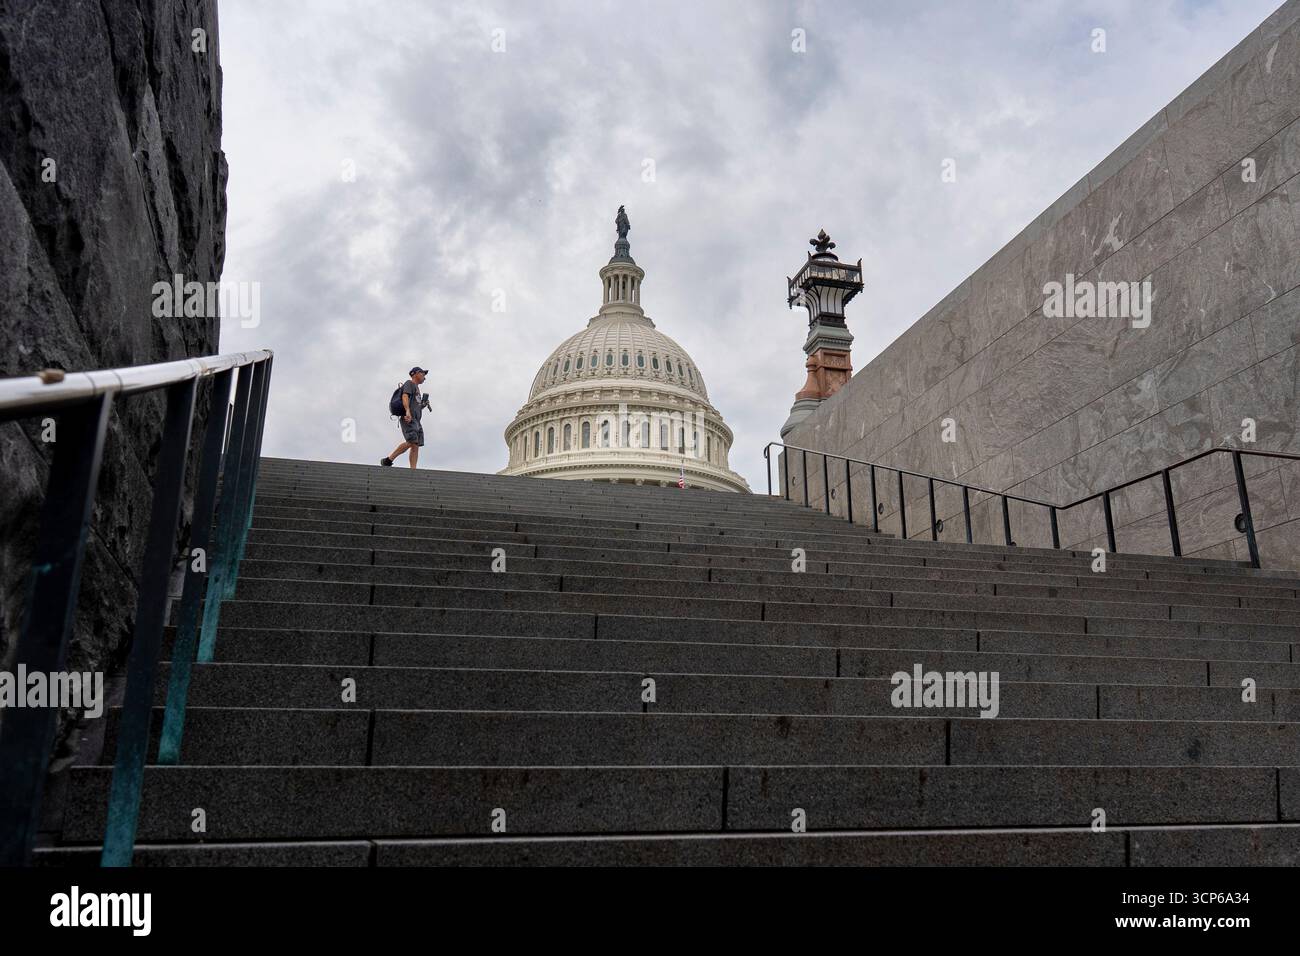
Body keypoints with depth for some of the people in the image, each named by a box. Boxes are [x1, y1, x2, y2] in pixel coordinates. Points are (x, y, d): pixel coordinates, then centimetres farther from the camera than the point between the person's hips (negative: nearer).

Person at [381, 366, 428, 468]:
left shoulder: (416, 389, 33)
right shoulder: (409, 383, 6)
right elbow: (405, 397, -13)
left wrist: (424, 405, 14)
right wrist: (407, 411, -28)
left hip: (416, 420, 9)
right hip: (408, 418, -9)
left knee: (416, 446, -5)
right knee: (411, 442, -23)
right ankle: (388, 460, -16)